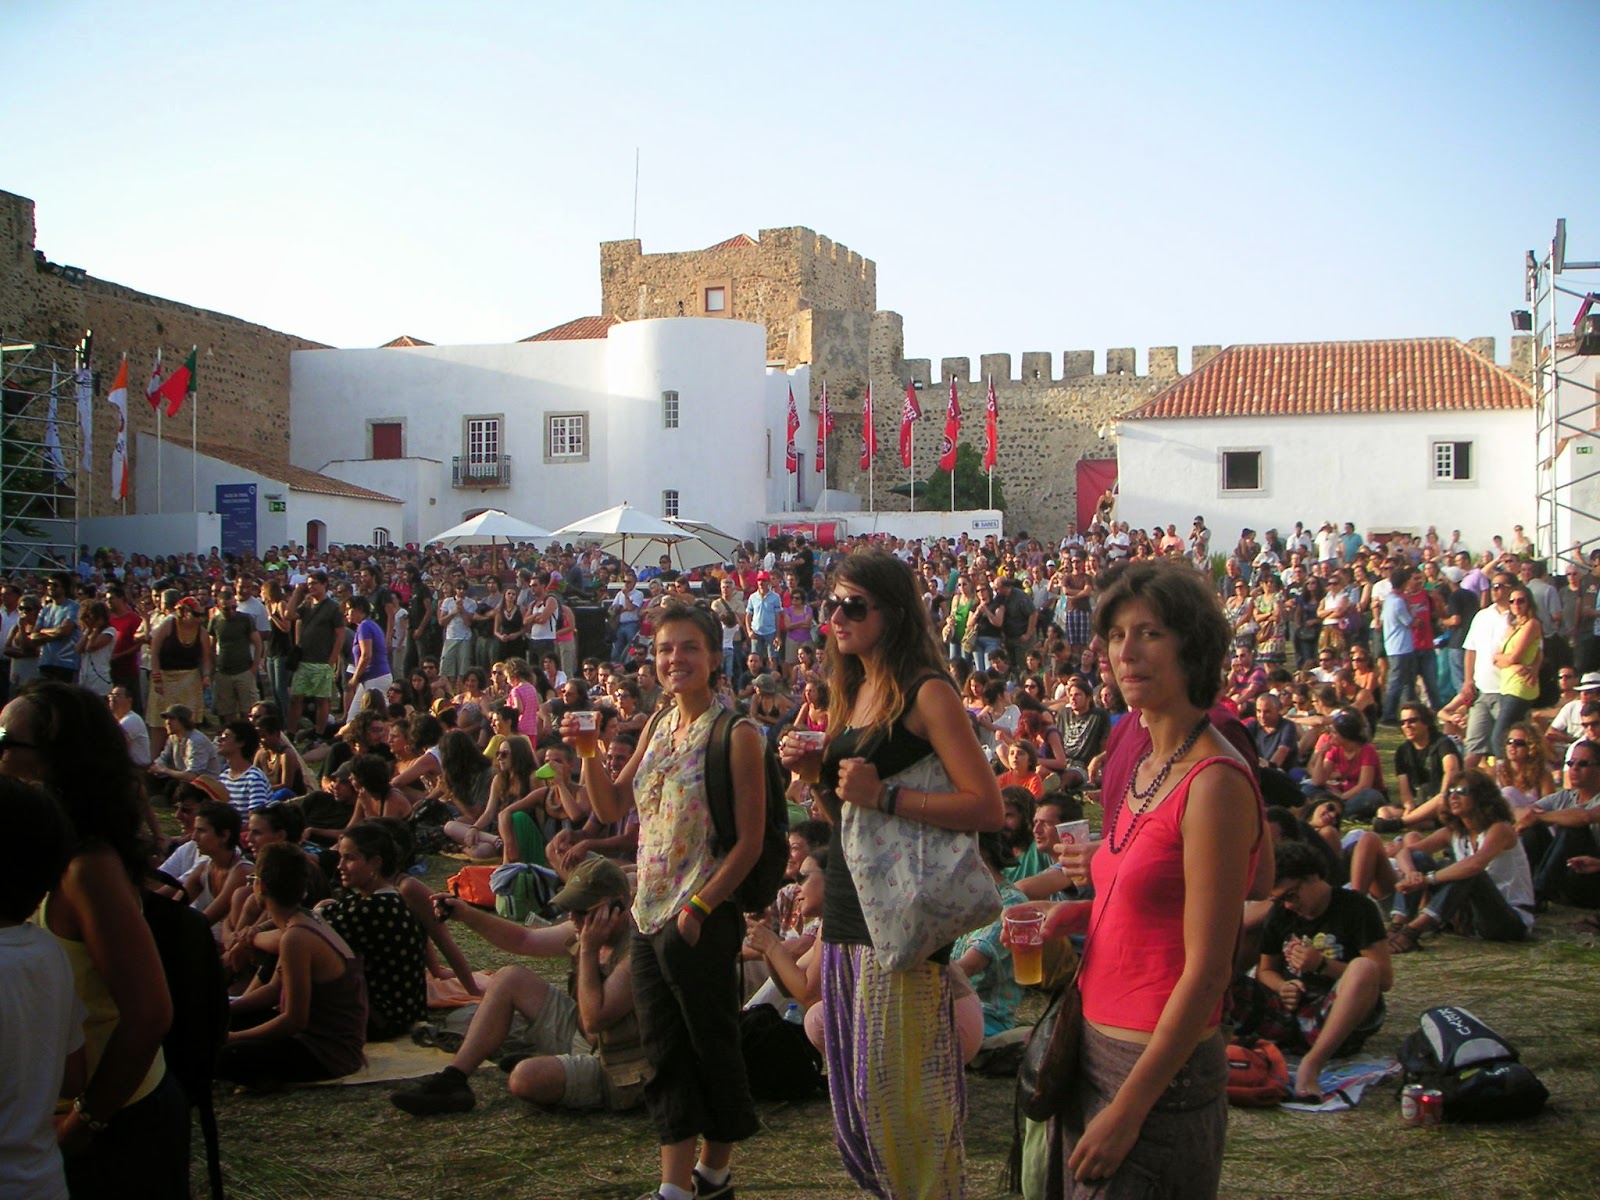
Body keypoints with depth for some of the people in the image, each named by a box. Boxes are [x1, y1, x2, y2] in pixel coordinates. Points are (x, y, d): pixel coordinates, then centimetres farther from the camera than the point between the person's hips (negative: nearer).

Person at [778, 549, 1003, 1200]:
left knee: (892, 1089, -3)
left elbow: (988, 808, -19)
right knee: (854, 1087, 15)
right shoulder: (855, 693, 14)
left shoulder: (927, 694, -11)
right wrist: (816, 770, 4)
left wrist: (885, 796, -24)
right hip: (846, 913, 9)